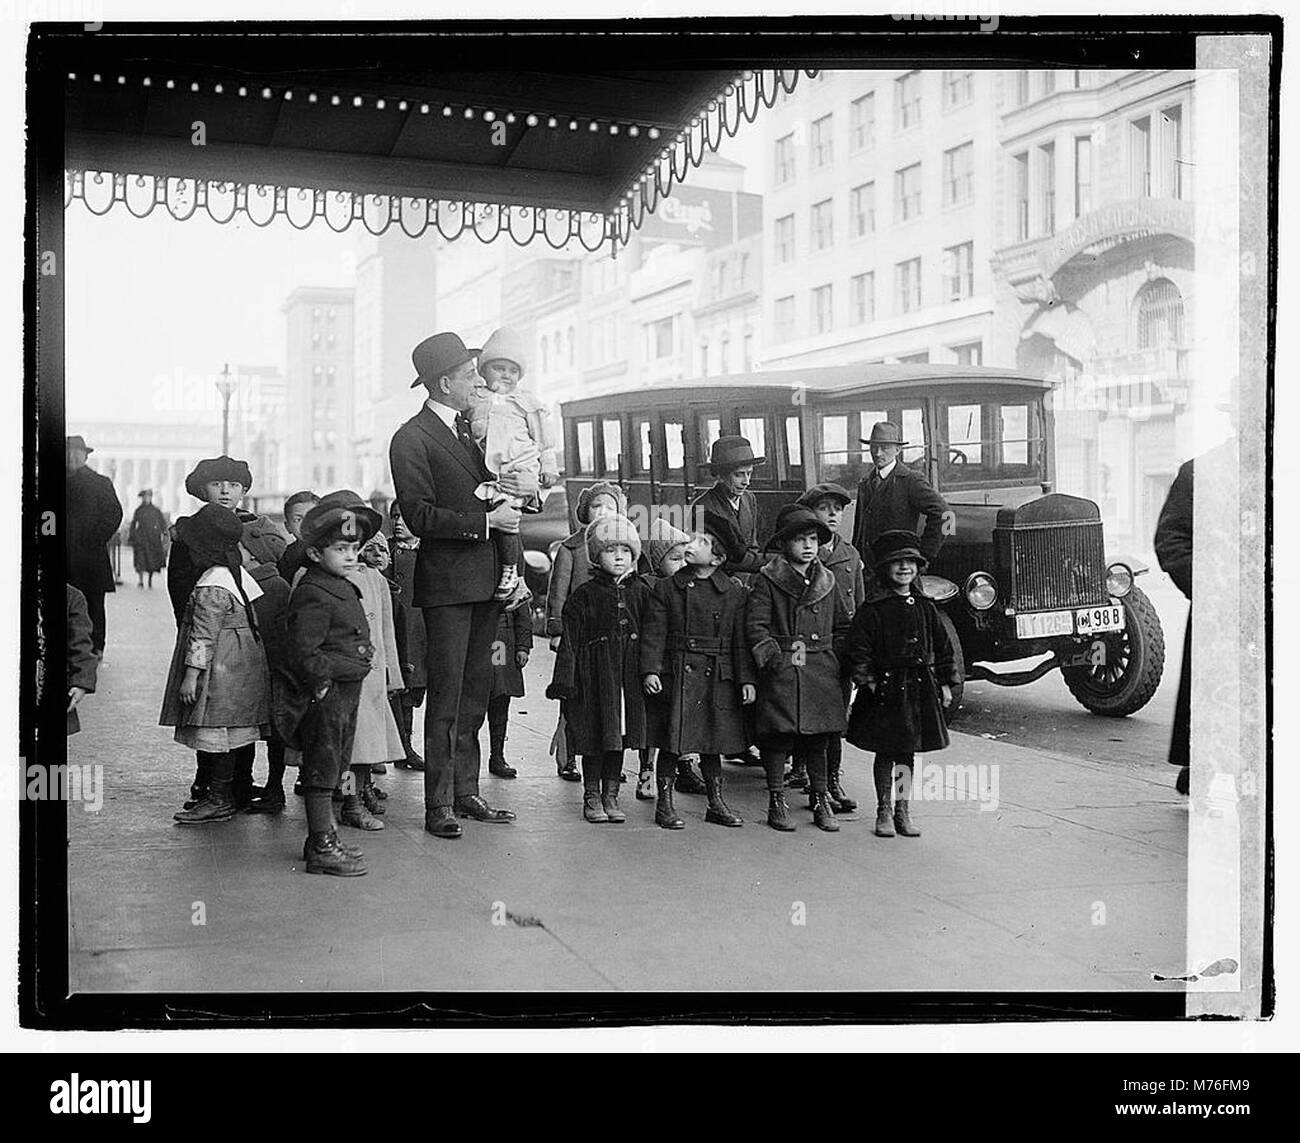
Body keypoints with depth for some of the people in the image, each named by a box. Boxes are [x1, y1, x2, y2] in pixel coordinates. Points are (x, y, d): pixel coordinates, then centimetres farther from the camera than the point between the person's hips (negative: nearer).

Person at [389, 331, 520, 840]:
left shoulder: (469, 429, 17)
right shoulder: (412, 439, -8)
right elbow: (420, 516, -15)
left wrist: (501, 489, 5)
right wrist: (485, 521, -17)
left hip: (485, 579, 8)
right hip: (446, 582, -8)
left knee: (476, 688, 10)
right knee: (446, 694, -5)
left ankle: (466, 792, 18)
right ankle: (438, 805, 0)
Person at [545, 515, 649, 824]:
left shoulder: (641, 592, 8)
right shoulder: (584, 596, -2)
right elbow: (570, 641, -4)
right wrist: (565, 680, -9)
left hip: (629, 673, 3)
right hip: (595, 673, -3)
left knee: (620, 734, 8)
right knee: (595, 737, 1)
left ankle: (611, 796, 18)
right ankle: (592, 797, 13)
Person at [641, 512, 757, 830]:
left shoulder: (734, 592, 4)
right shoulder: (666, 588, 1)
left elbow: (741, 639, 4)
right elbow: (653, 633, -2)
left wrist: (747, 679, -1)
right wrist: (650, 670, -13)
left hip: (717, 680, 1)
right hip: (675, 676, -1)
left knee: (712, 744, 11)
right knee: (671, 744, 1)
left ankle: (716, 803, 23)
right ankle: (664, 804, 12)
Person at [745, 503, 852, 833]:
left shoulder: (827, 582, 13)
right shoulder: (767, 580, -1)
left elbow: (842, 626, 20)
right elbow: (755, 626, -6)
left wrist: (837, 659, 8)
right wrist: (773, 658, -13)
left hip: (821, 671, 4)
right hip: (781, 671, -4)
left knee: (818, 739, 8)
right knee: (778, 738, -1)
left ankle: (821, 800, 17)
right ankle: (777, 802, 9)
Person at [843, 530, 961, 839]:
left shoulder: (925, 608, 7)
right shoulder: (872, 610, -7)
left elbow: (943, 647, 13)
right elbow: (857, 651, -9)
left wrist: (946, 683, 9)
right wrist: (868, 682, -15)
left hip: (920, 686, 4)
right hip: (885, 688, -4)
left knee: (908, 752, 11)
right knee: (885, 752, 4)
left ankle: (903, 811, 20)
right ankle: (883, 812, 15)